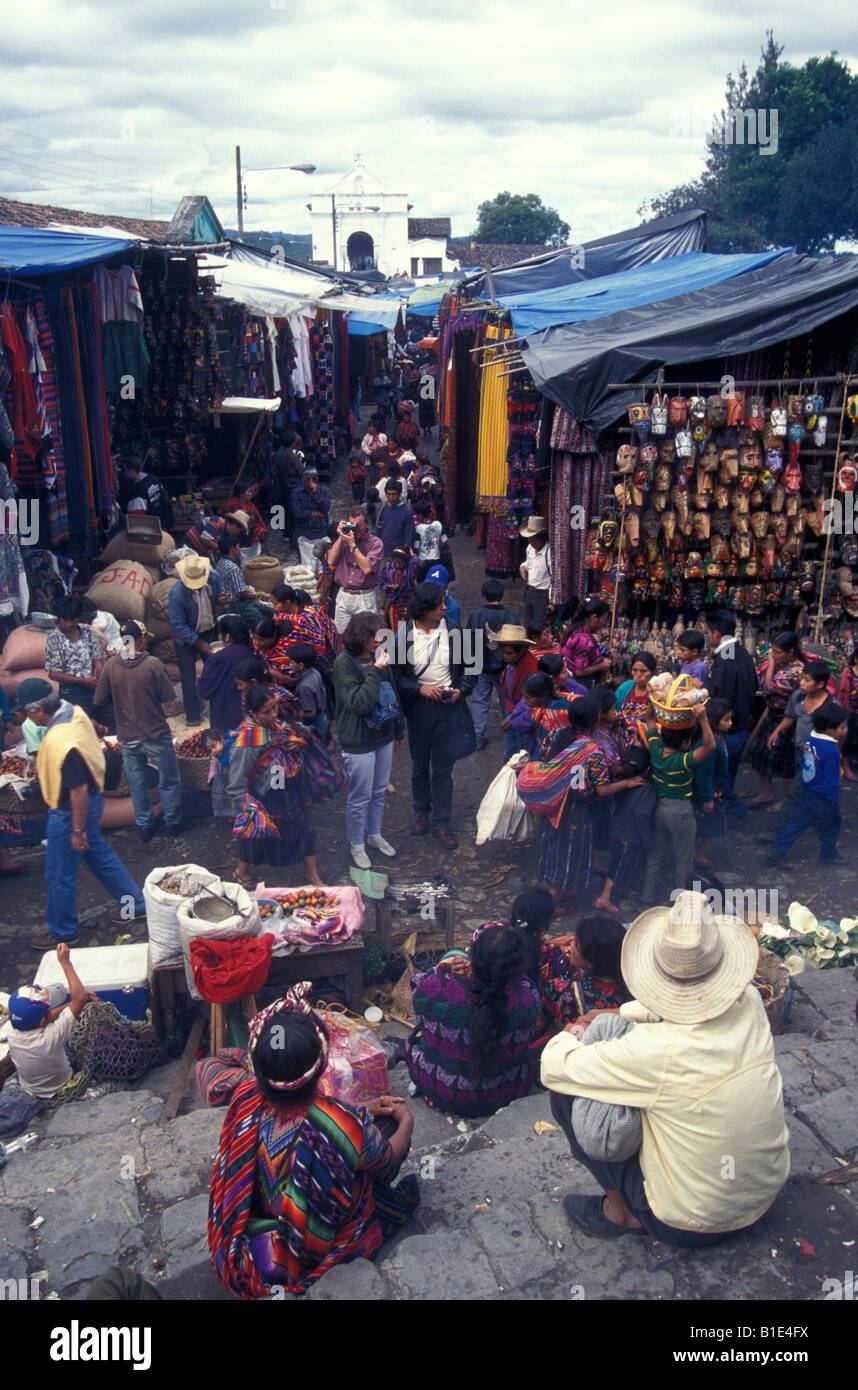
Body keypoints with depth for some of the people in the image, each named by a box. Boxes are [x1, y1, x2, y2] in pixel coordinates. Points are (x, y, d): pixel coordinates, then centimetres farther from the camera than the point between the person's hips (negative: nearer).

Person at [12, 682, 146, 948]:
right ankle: (134, 903, 39)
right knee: (99, 855, 26)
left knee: (59, 875, 10)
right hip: (91, 800, 10)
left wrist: (78, 830, -20)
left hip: (70, 811, -10)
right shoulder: (74, 711, -6)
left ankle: (62, 932, 29)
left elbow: (79, 790, -30)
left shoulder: (60, 741, -35)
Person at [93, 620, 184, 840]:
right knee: (169, 781, 16)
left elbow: (100, 699, -1)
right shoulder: (152, 664, -16)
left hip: (127, 737, 3)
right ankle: (172, 822, 27)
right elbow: (169, 697, -12)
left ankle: (144, 826, 27)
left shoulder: (111, 665, -7)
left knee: (137, 784, 18)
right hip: (156, 735, -3)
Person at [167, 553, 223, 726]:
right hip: (186, 636, -4)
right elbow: (178, 625, -23)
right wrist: (199, 642, -23)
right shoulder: (177, 593, -30)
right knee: (189, 678, 2)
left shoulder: (213, 578, -16)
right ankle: (192, 717, 14)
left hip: (209, 631, 4)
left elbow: (219, 595, 10)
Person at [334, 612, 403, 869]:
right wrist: (375, 672, -26)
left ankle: (375, 835, 39)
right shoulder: (344, 663, -17)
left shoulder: (379, 658, 1)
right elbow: (358, 703, -25)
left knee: (379, 791, 19)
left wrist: (398, 730, 18)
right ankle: (356, 844, 24)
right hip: (359, 743, -6)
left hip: (383, 737, 6)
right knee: (360, 796, 6)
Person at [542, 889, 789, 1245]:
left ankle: (621, 1210, 10)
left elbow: (553, 1069, -20)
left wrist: (570, 1035, 2)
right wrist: (618, 1014, 11)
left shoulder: (654, 1050, -32)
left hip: (689, 1224, -6)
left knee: (565, 1092, -6)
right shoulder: (750, 1005, -15)